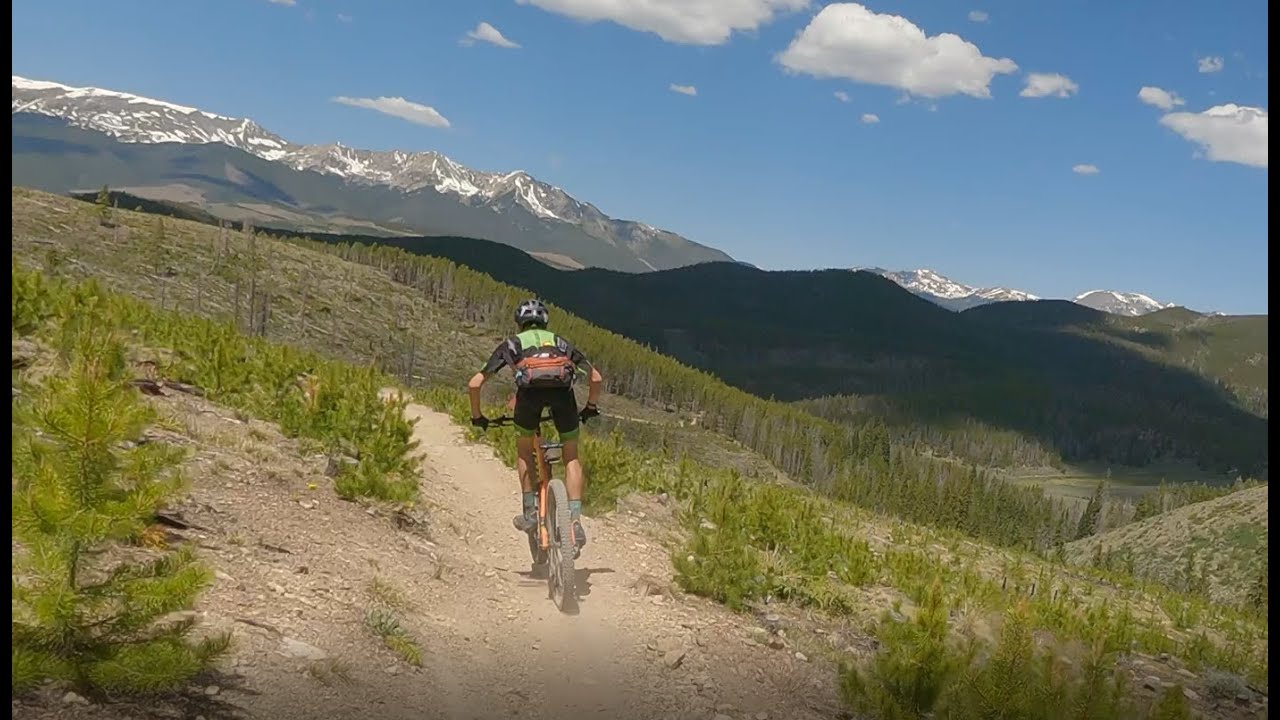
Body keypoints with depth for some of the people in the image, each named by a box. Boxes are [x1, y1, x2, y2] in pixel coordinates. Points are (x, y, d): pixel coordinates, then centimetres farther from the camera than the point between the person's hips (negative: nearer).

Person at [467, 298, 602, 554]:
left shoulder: (512, 344, 34)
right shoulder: (561, 342, 38)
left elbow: (474, 384, 29)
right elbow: (597, 378, 35)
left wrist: (477, 416, 42)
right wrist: (590, 407, 49)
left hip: (530, 388, -1)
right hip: (562, 388, 1)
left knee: (524, 449, 25)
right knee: (571, 456, 17)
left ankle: (529, 512, 21)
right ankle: (575, 520, 5)